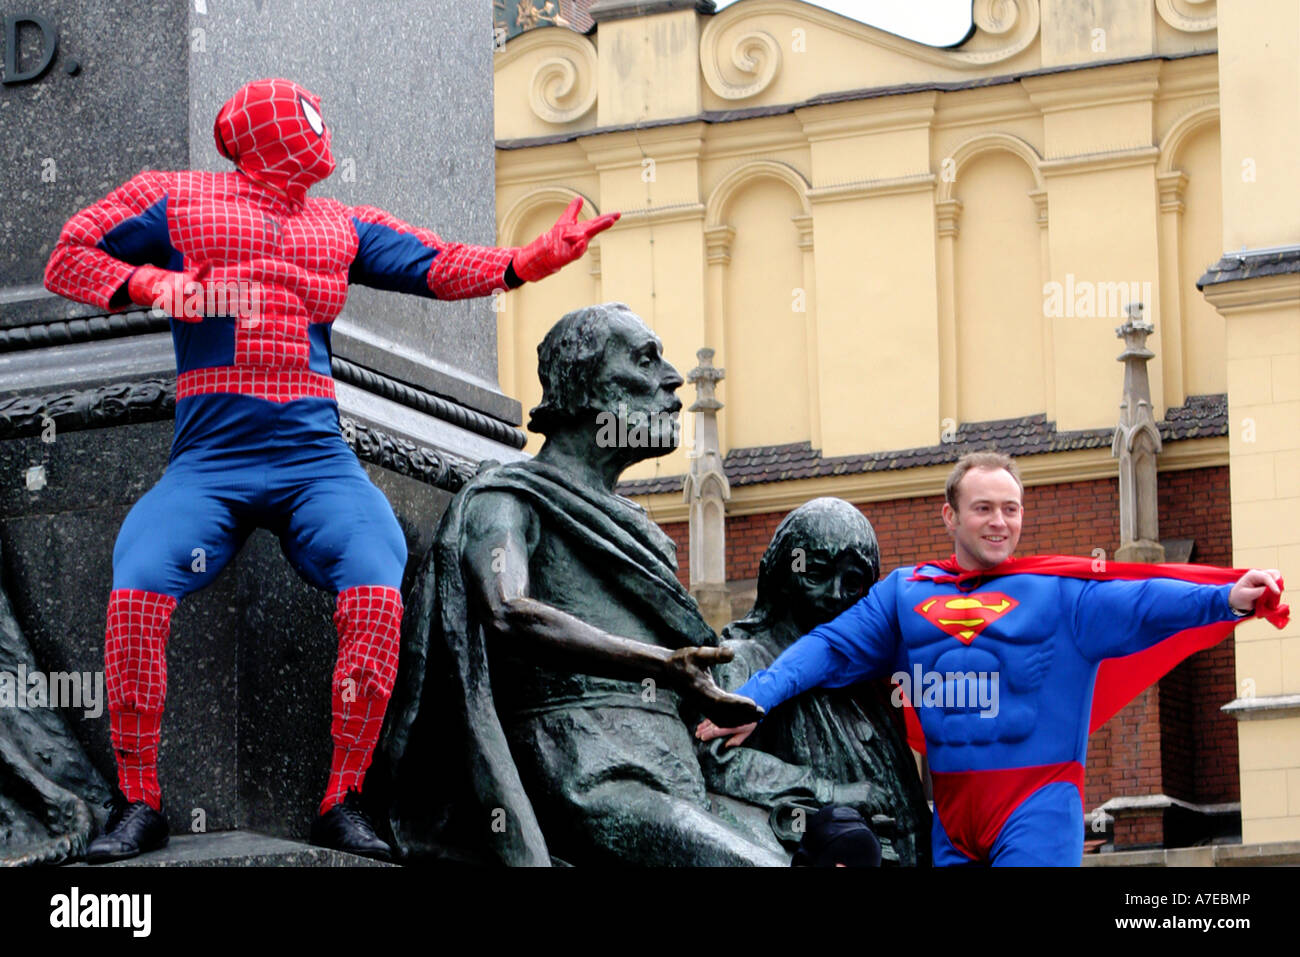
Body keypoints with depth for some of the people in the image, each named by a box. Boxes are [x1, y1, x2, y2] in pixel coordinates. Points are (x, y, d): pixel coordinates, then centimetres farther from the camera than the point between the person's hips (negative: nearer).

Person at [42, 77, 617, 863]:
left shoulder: (342, 228, 21)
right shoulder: (177, 201, 11)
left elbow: (439, 269, 12)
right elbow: (69, 260, 11)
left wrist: (527, 263, -5)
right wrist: (146, 284, -8)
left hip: (316, 460, 2)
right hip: (209, 462, -2)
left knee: (378, 598, -24)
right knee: (135, 594, -26)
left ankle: (343, 804, -10)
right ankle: (140, 807, -8)